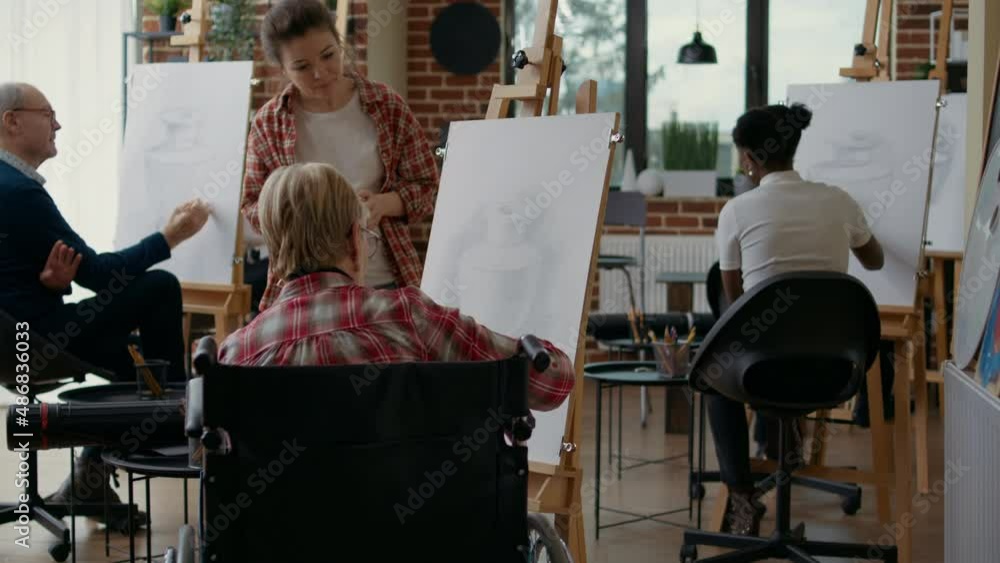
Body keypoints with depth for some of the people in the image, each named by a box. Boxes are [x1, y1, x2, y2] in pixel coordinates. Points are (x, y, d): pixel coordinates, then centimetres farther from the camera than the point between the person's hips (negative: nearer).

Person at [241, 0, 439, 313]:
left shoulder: (387, 106, 0)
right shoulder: (268, 123, 0)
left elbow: (427, 187, 4)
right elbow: (253, 208, 5)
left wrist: (382, 204, -17)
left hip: (385, 285, 0)